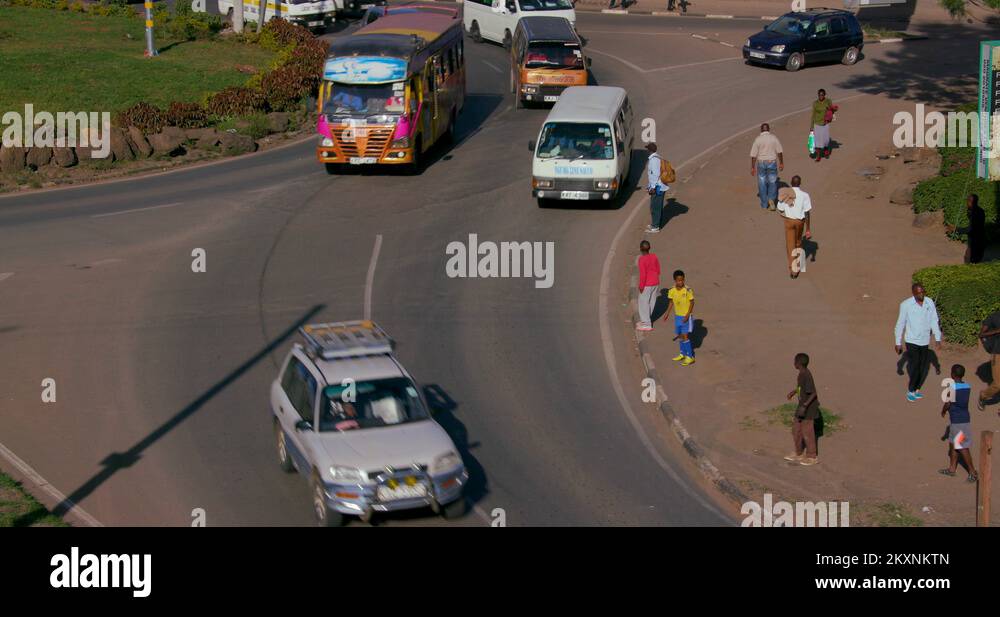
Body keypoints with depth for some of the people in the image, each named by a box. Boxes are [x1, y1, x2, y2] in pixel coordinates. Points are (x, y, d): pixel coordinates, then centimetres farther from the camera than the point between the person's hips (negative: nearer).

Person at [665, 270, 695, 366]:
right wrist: (667, 312, 4)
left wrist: (687, 315, -18)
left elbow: (692, 303, -13)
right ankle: (683, 354, 31)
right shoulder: (672, 291, -5)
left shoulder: (688, 291, -19)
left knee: (685, 336, -10)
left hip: (687, 317, -6)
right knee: (680, 335, 16)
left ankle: (690, 357, -4)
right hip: (677, 316, 6)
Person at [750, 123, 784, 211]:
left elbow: (753, 155, -7)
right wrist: (781, 163, 8)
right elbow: (779, 152, -3)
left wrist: (752, 167, -1)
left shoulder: (758, 140, -7)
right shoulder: (774, 138, -4)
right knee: (772, 182, 15)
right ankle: (771, 198, -8)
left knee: (762, 184, 10)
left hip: (761, 163, 0)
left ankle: (764, 205, 15)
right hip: (772, 162, 0)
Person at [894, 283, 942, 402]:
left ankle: (916, 389, 26)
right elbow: (900, 324, -5)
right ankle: (911, 391, 8)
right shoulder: (906, 305, -13)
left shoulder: (929, 303, -3)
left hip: (925, 341, 4)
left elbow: (934, 321, 4)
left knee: (923, 368, 8)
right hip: (912, 341, -4)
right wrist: (898, 343, -2)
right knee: (914, 366, -11)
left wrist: (937, 339, 0)